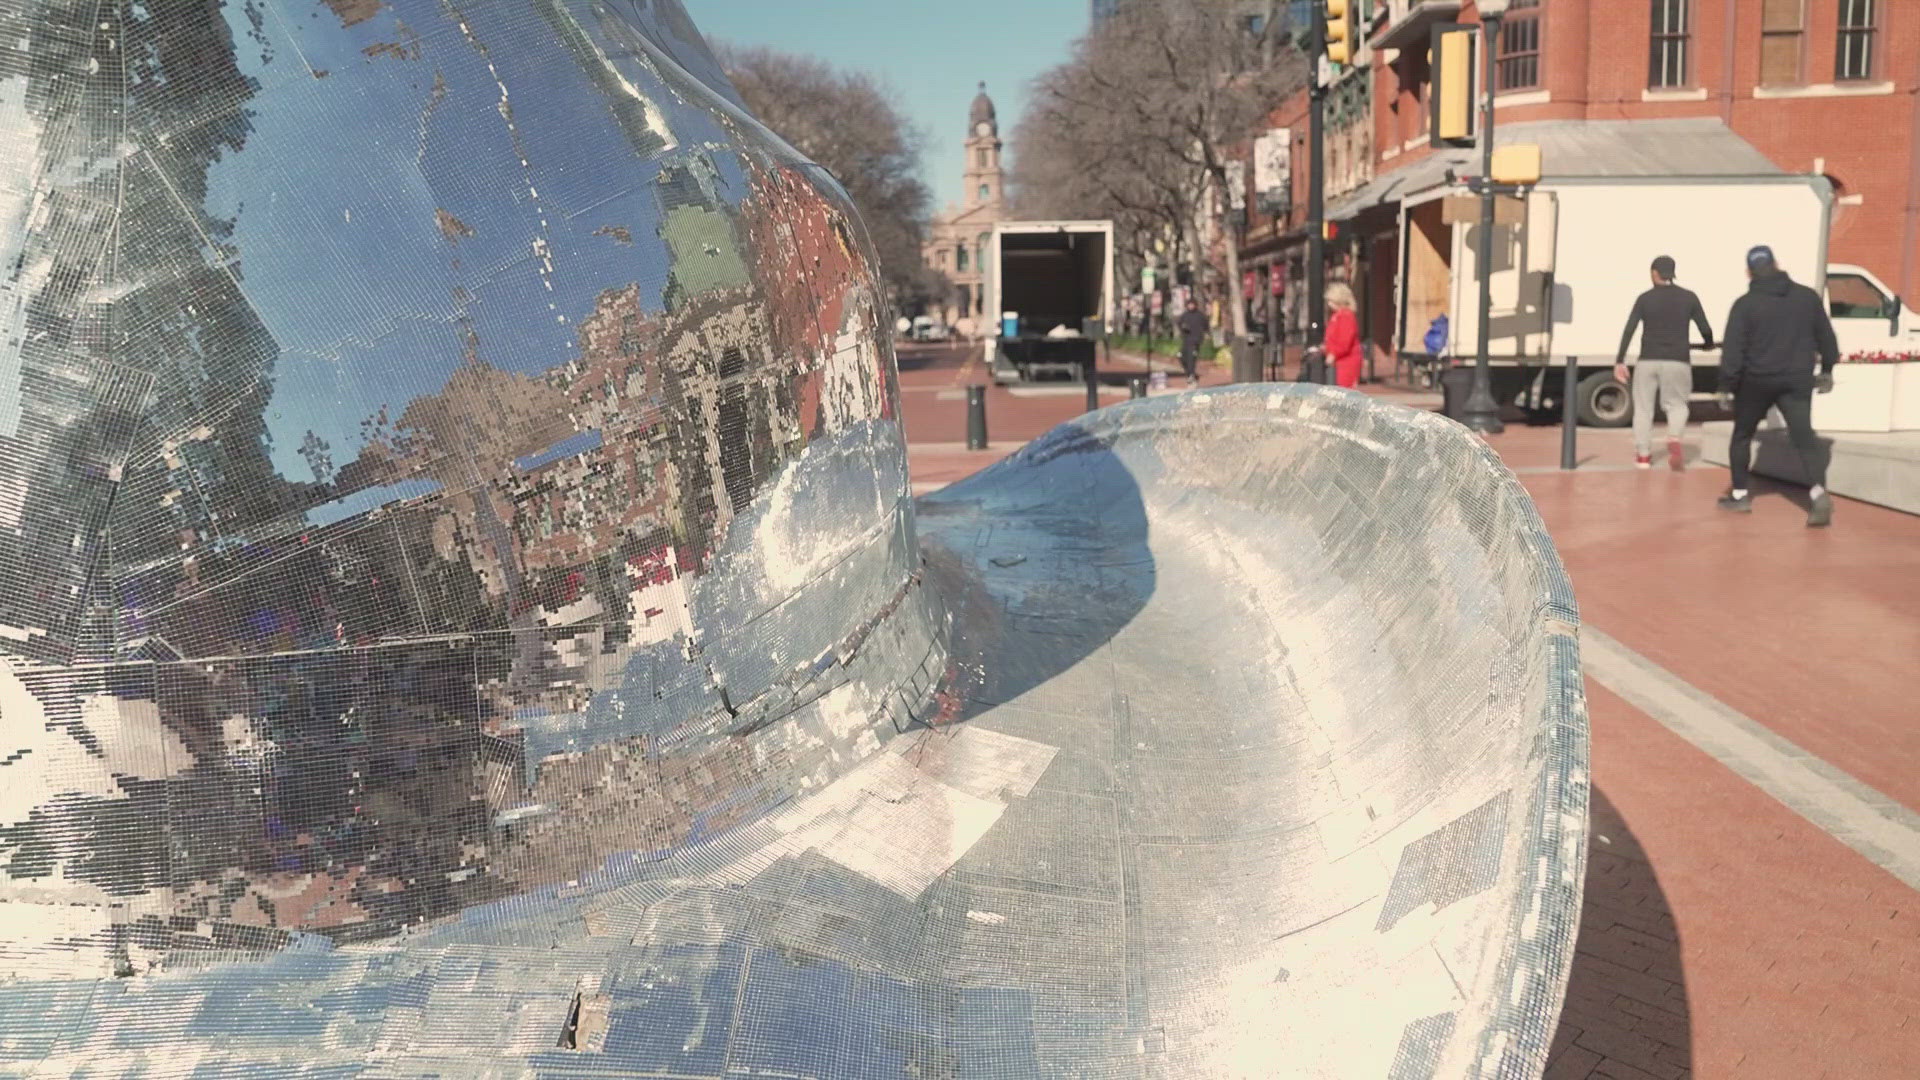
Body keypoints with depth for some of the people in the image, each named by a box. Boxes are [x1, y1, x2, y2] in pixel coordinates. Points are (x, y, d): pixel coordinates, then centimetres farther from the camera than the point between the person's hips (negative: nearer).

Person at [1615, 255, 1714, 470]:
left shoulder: (1645, 298, 2)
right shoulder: (1688, 297, 4)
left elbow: (1629, 331, -5)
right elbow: (1705, 329, 5)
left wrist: (1620, 361, -4)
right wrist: (1709, 344, 27)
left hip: (1648, 361, 0)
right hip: (1677, 361, 0)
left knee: (1643, 407, 10)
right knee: (1677, 404, 11)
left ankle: (1643, 454, 11)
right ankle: (1674, 439, -17)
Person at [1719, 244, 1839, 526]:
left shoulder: (1745, 304, -7)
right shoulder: (1807, 296, 6)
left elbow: (1733, 349, -11)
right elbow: (1826, 336, 14)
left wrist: (1726, 385, -6)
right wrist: (1827, 370, 26)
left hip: (1756, 381, -2)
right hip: (1797, 380, 2)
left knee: (1742, 435, 16)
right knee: (1804, 435, -4)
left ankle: (1740, 494, 21)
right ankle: (1819, 492, -25)